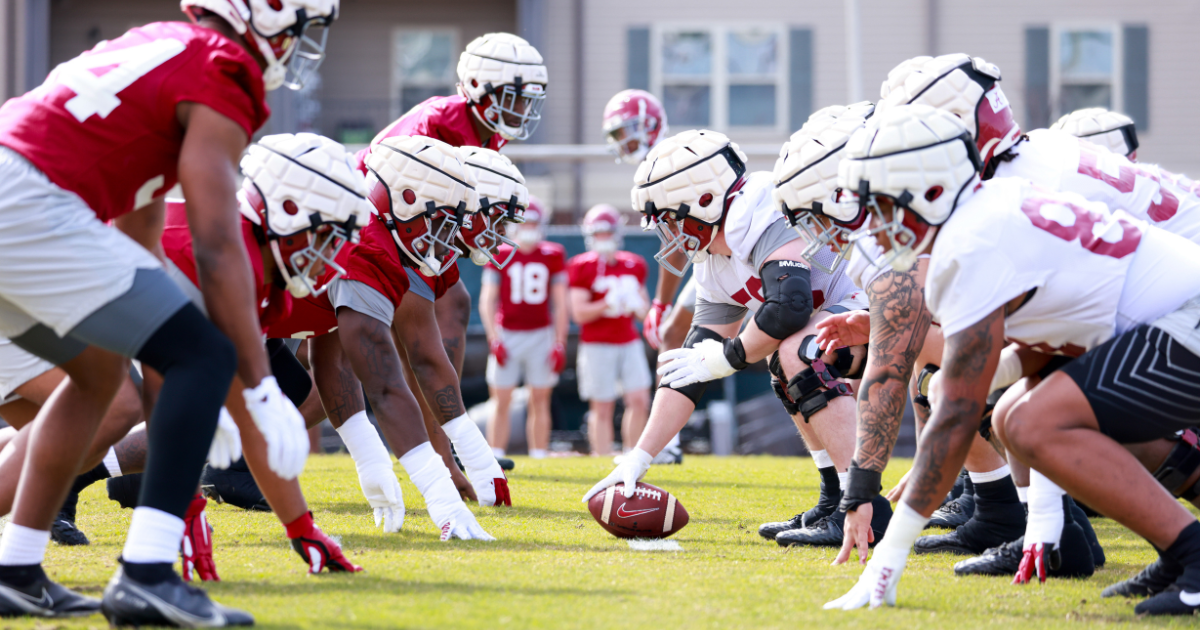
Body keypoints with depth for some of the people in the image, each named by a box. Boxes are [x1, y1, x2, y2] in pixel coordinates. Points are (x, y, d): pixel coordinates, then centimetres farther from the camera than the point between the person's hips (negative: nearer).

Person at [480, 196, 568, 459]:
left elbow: (560, 304, 6)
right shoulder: (501, 255, 3)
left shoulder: (553, 256, 5)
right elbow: (487, 300, 2)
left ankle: (539, 459, 5)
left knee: (539, 402, 2)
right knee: (501, 401, -2)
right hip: (507, 335, -1)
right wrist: (494, 339, -7)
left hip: (541, 336, 1)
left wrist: (560, 344, 1)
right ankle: (495, 459, -1)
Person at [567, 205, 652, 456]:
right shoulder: (582, 267, -3)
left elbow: (643, 307, 19)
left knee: (639, 400, -6)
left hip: (629, 342, 4)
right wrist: (608, 305, -21)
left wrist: (638, 305, -5)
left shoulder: (634, 266, 11)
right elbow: (578, 312, -8)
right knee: (602, 408, -3)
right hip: (597, 345, -4)